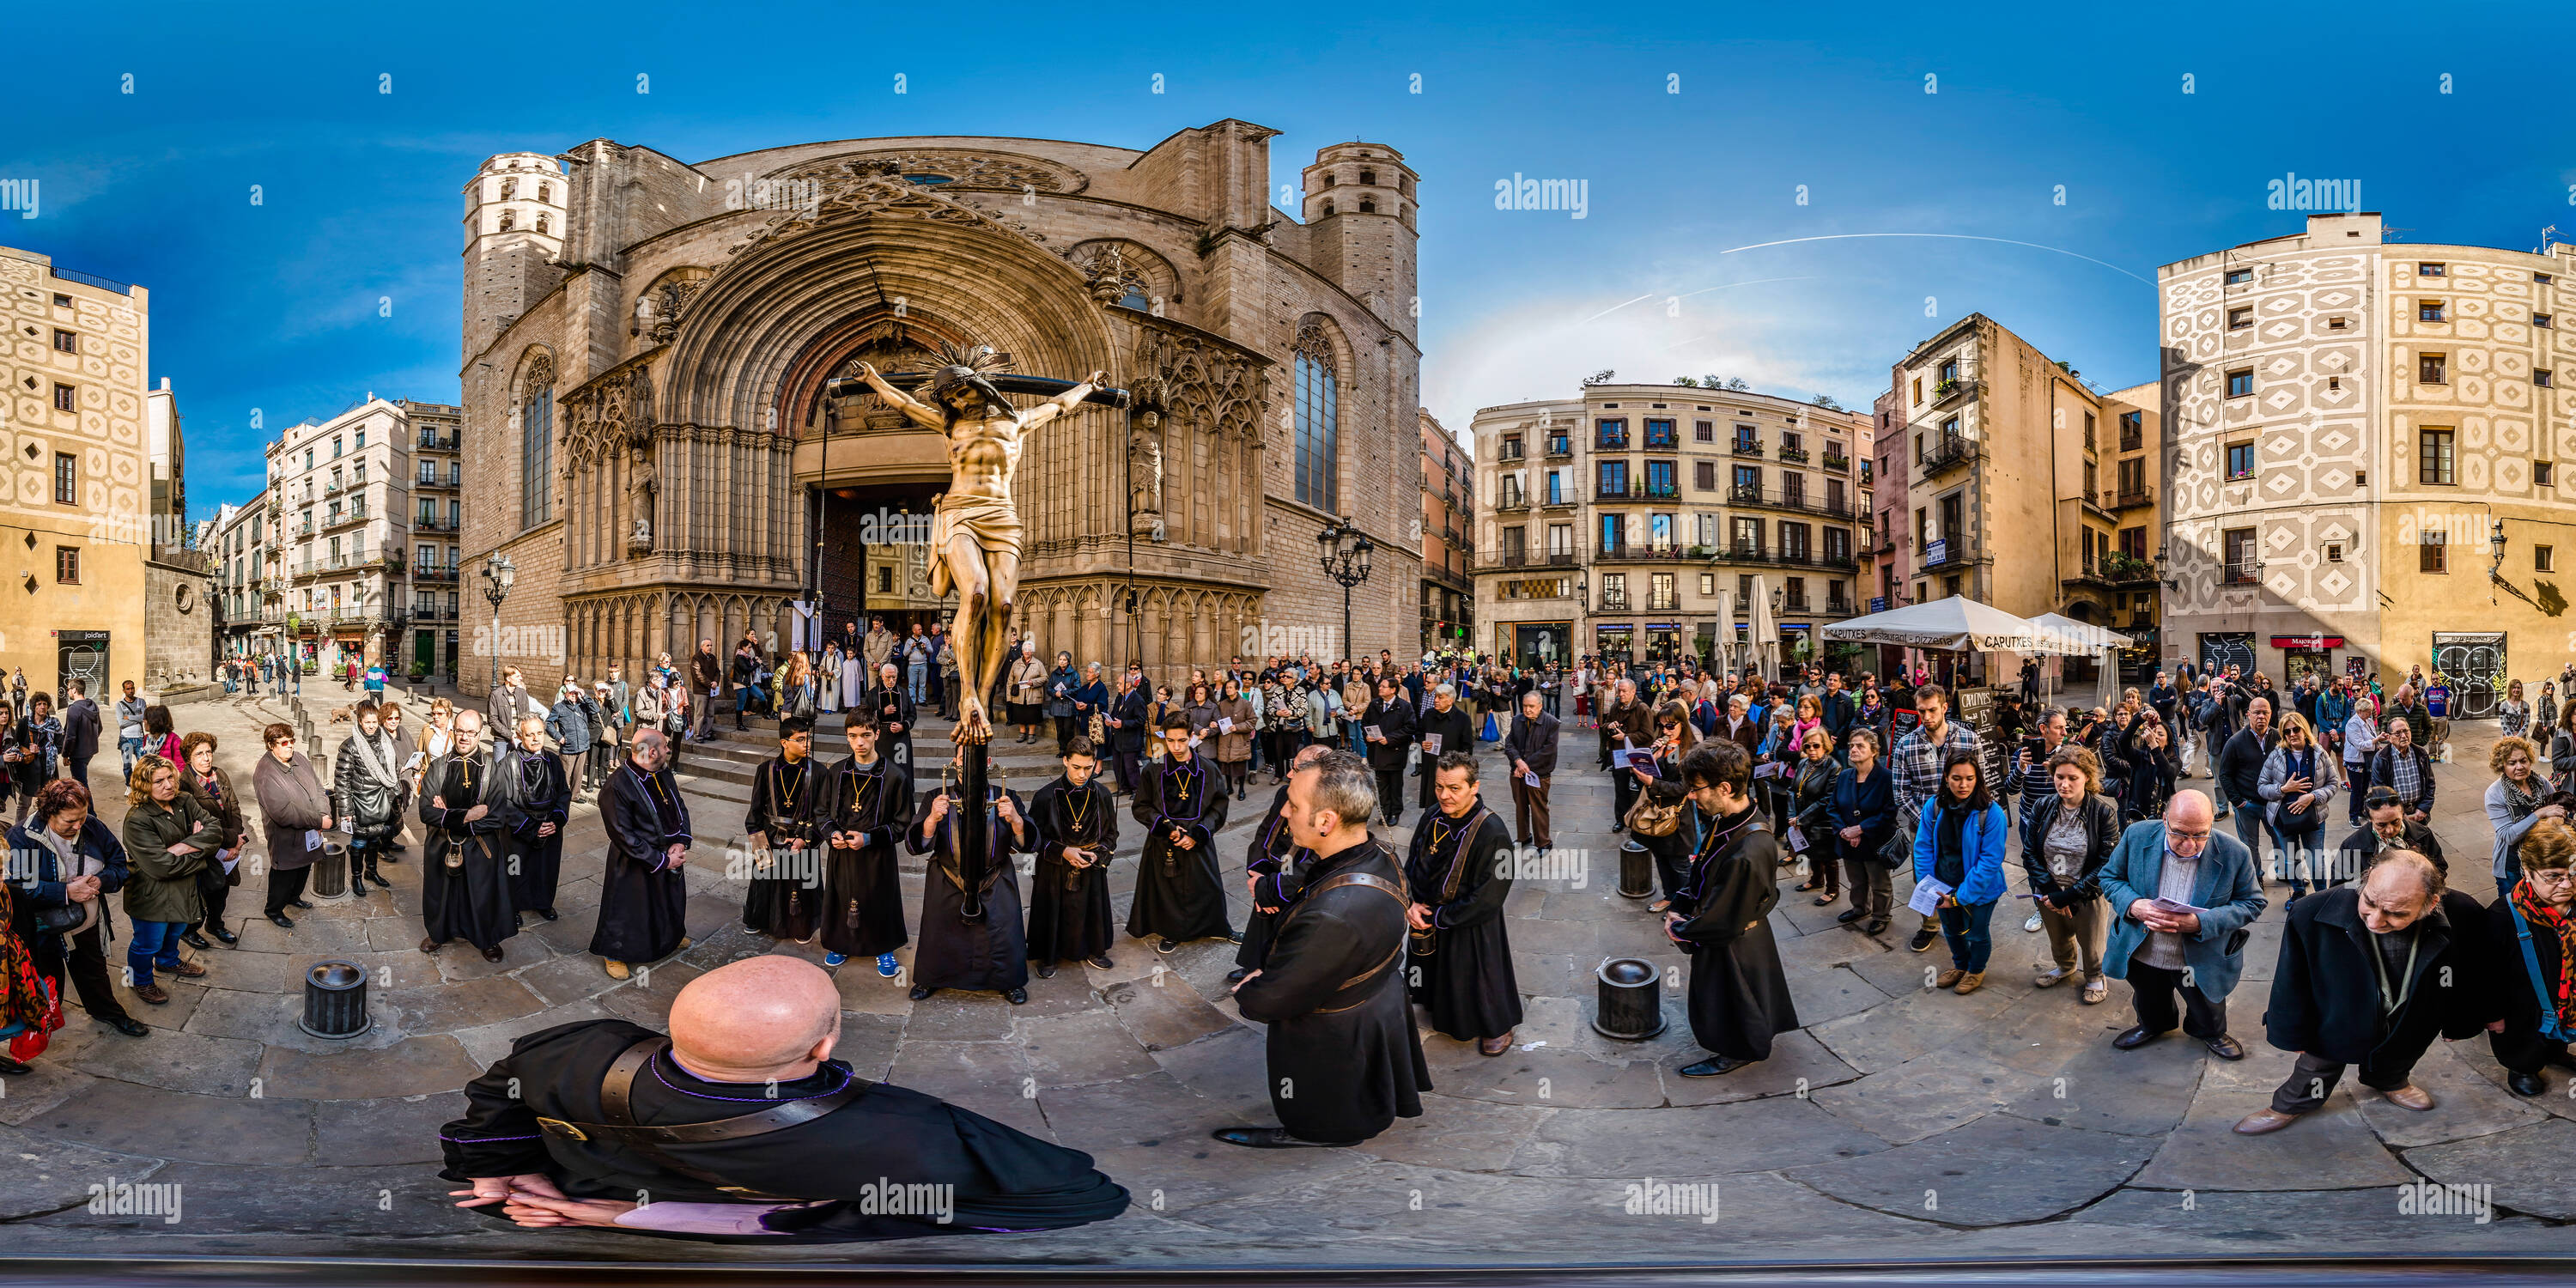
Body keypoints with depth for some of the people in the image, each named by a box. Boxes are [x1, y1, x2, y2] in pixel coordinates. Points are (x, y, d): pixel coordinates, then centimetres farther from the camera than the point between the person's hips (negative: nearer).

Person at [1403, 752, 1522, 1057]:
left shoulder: (1492, 833, -28)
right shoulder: (1433, 817, -9)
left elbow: (1487, 899, -25)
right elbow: (1412, 864, 4)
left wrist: (1438, 918, -18)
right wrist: (1411, 904, -12)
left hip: (1471, 930, -6)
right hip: (1426, 918, 6)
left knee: (1477, 979, 14)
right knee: (1439, 976, 25)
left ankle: (1497, 1027, 40)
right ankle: (1443, 1016, 53)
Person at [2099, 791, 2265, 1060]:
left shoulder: (2234, 854, -22)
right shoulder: (2137, 836, -19)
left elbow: (2251, 903, -13)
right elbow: (2110, 877, -5)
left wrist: (2201, 923, -30)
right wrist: (2133, 905, -28)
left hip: (2202, 962, -1)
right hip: (2142, 955, 1)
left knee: (2207, 1015, 27)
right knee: (2149, 1005, 30)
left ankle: (2210, 1033, 60)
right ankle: (2153, 1026, 62)